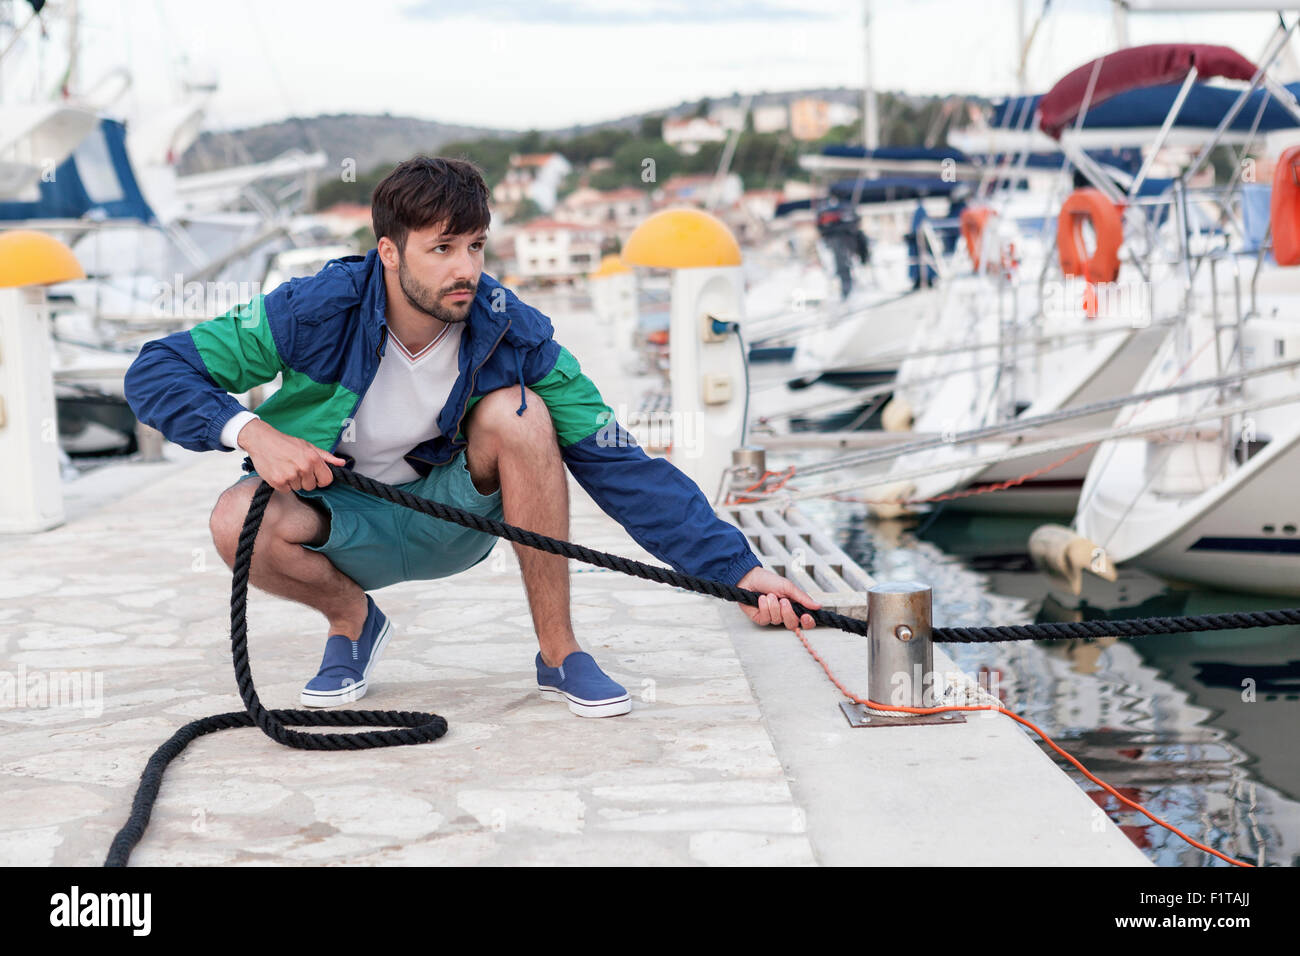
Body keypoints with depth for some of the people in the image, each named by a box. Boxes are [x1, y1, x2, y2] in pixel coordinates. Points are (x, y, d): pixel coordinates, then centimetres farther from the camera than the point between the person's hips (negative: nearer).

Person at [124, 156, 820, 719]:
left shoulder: (512, 333, -22)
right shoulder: (318, 310, -24)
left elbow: (620, 465, -23)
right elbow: (156, 370, -16)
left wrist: (737, 569, -31)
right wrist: (252, 432, -34)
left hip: (453, 518, 1)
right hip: (343, 521, 0)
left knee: (515, 412, -29)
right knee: (240, 521, -33)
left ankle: (558, 653, -16)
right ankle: (350, 619, 1)